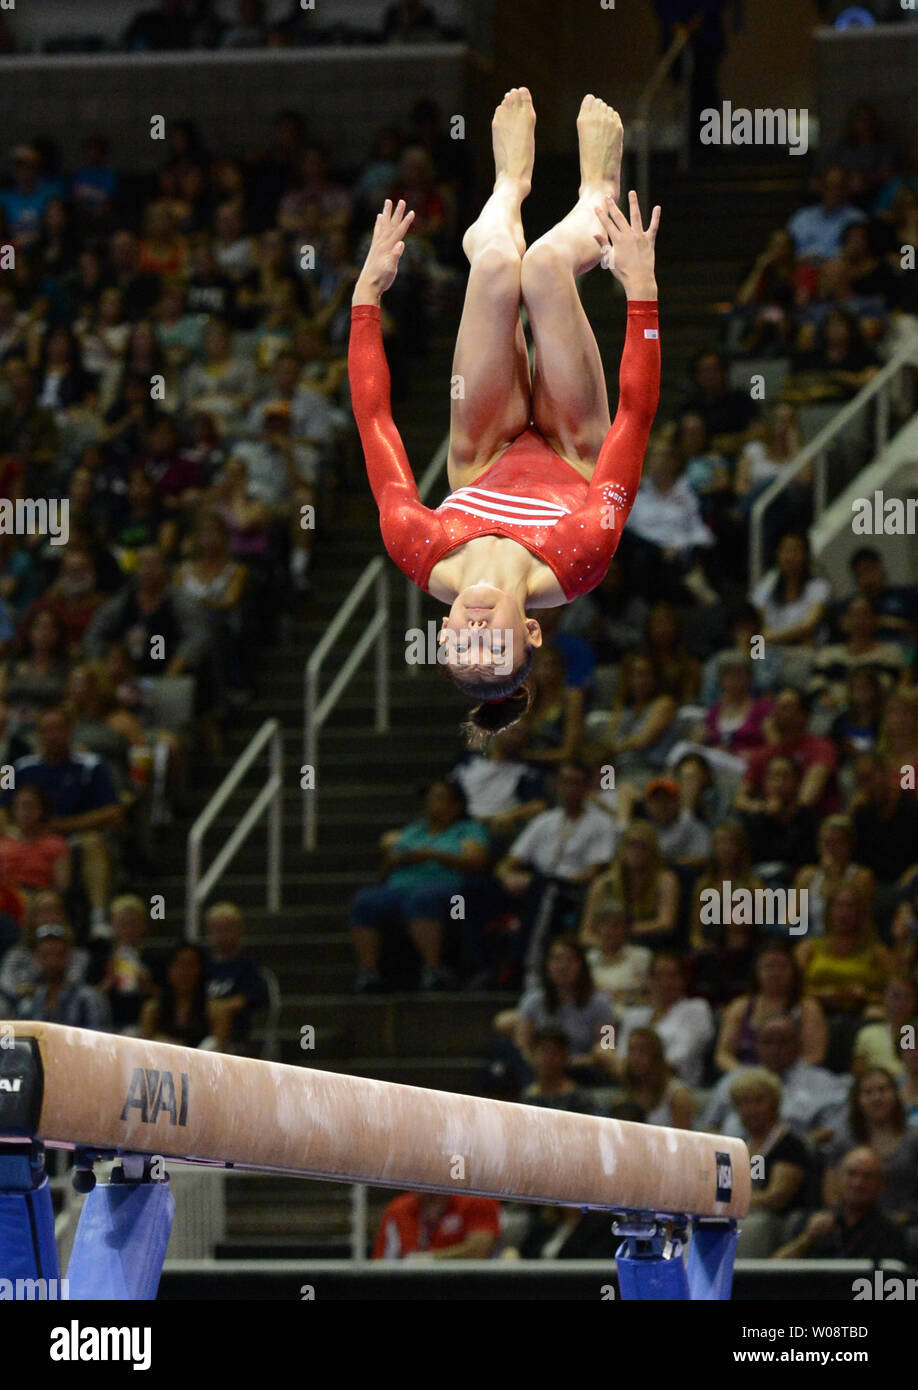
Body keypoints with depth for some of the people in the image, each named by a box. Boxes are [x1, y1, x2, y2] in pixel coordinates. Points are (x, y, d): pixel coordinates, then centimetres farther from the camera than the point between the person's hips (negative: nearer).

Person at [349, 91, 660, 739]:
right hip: (574, 457, -1)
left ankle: (511, 181, 26)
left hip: (488, 461, 1)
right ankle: (597, 193, 24)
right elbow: (638, 413, -41)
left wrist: (368, 292, -29)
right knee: (545, 265, -18)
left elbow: (373, 413, -34)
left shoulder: (423, 556, -43)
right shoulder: (576, 563, -46)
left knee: (496, 266, -17)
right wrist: (641, 288, -40)